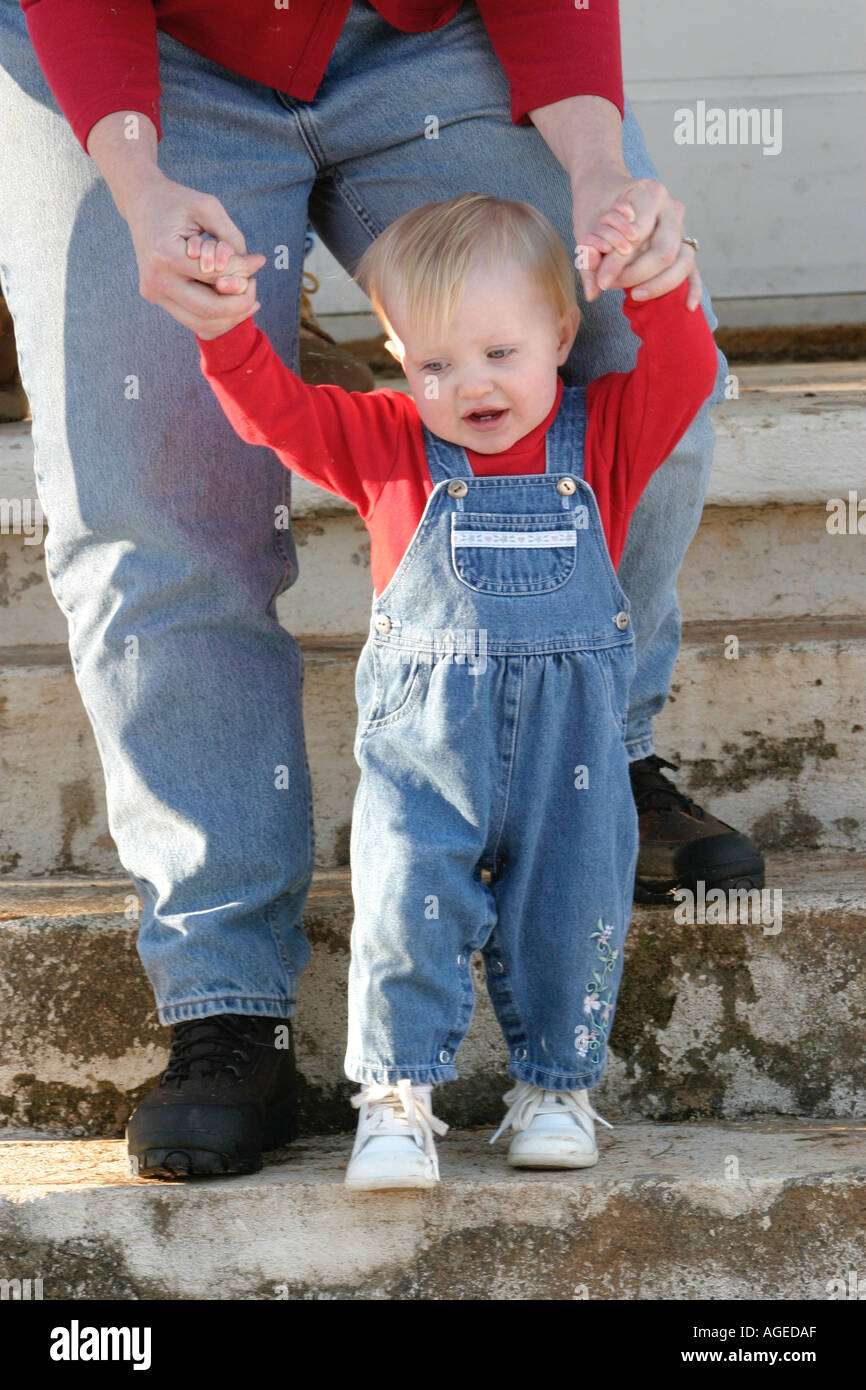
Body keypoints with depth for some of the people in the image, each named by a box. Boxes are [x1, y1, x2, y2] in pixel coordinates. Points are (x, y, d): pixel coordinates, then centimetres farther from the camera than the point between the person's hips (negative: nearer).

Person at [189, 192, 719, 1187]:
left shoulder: (604, 435, 3)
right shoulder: (386, 445, 3)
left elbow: (685, 370, -9)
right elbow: (272, 409, -3)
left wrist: (653, 282, -24)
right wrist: (224, 322, -19)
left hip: (570, 739, 1)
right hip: (421, 739, 0)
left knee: (568, 916, 5)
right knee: (405, 911, -9)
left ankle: (556, 1087, 23)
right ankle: (397, 1101, 2)